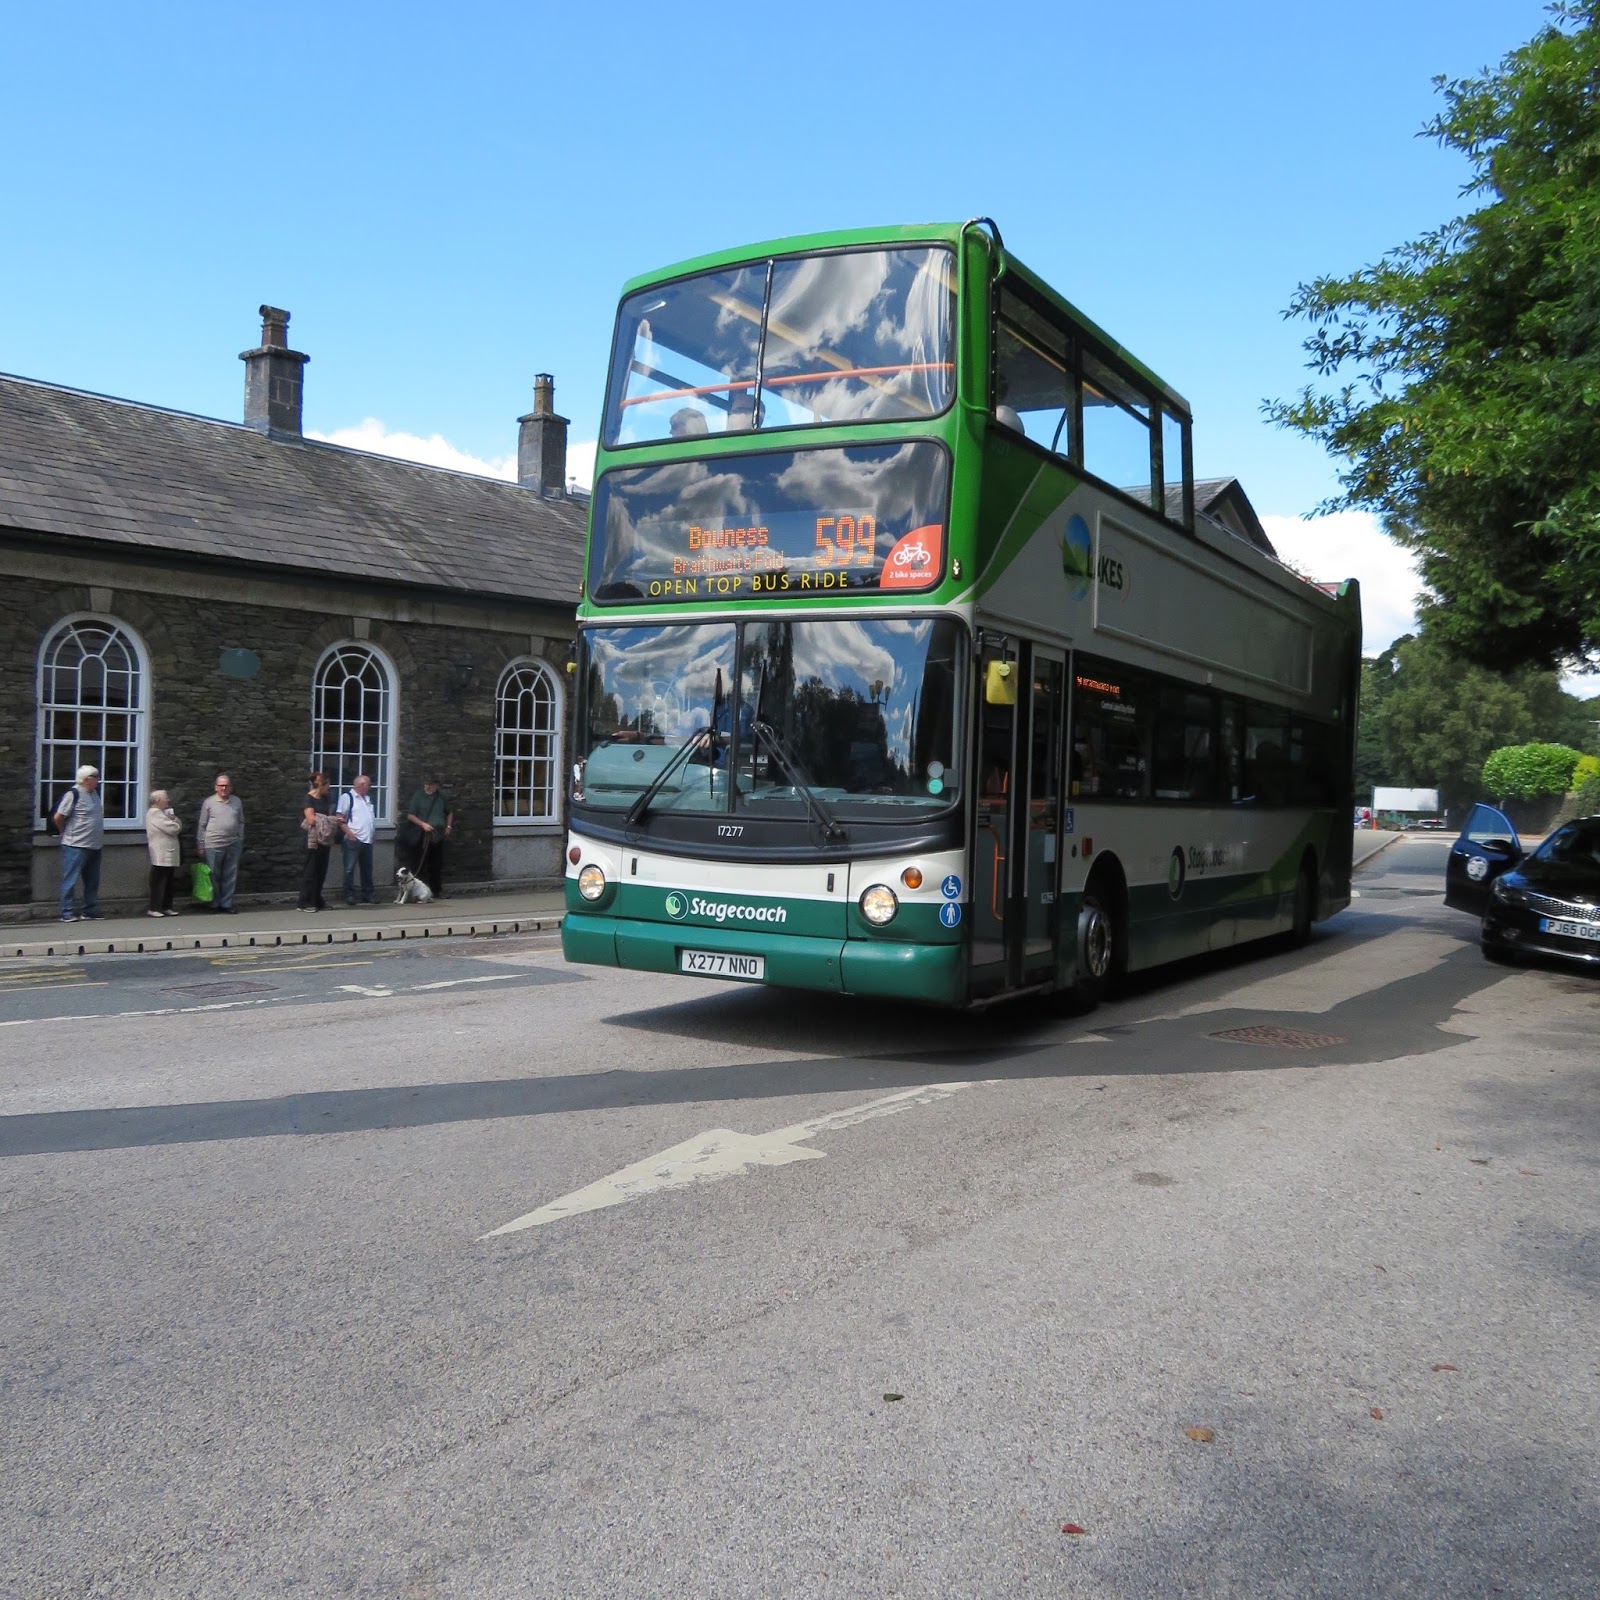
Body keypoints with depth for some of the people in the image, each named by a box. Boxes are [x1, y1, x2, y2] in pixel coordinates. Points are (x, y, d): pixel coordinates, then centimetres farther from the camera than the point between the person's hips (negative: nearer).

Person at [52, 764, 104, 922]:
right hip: (76, 846, -8)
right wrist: (66, 833, 2)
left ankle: (91, 911, 19)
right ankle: (67, 913, 1)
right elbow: (58, 817, -13)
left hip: (95, 846, 8)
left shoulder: (94, 793, 11)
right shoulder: (73, 794, -13)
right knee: (70, 880, -2)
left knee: (92, 881, 12)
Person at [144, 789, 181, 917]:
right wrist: (174, 821, 1)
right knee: (159, 882, -7)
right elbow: (173, 829, -21)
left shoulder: (161, 813, 20)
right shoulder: (155, 813, -12)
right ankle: (154, 909, -4)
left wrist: (174, 819, -3)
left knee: (168, 883, 11)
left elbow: (179, 827, 18)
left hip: (169, 855, 10)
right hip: (161, 857, -10)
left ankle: (166, 907, 15)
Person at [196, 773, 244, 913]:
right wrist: (201, 845, 0)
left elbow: (241, 822, 16)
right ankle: (215, 903, 13)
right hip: (213, 845, -3)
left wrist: (240, 841, 11)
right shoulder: (209, 802, 0)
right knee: (213, 876, 3)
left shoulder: (237, 802, 10)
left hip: (233, 845, 3)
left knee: (230, 876, 5)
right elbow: (202, 825, 3)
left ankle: (227, 903, 12)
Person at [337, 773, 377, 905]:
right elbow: (339, 817, -12)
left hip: (367, 840, 8)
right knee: (350, 869, -5)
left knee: (367, 869, 11)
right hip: (353, 840, -8)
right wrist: (349, 833, -19)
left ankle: (367, 896, 17)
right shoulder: (347, 797, -5)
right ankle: (349, 896, -2)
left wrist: (373, 833, 12)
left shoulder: (366, 798, 19)